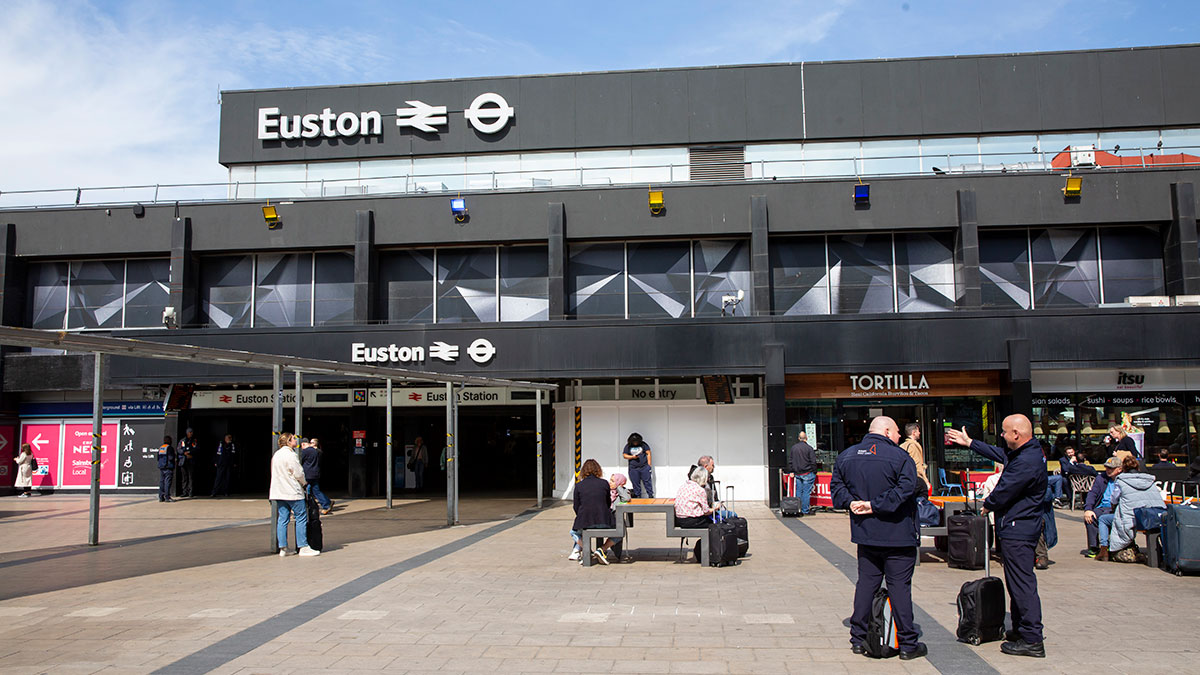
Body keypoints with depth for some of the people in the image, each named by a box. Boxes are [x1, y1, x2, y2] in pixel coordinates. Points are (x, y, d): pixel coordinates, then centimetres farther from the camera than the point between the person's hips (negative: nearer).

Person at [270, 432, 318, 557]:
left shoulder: (276, 454, 13)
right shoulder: (290, 455, -14)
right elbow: (299, 474, -14)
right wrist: (303, 483, 7)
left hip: (278, 492, 9)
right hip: (292, 492, -8)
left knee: (282, 519, 8)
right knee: (301, 518, -2)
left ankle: (282, 548, 8)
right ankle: (303, 547, -2)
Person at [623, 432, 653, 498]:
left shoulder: (643, 444, 4)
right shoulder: (628, 446, 5)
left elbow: (648, 453, 5)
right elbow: (624, 455, 6)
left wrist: (649, 463, -3)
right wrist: (632, 457, -8)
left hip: (644, 467, -1)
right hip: (633, 468, 1)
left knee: (647, 482, 0)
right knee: (636, 483, 4)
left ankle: (650, 495, 7)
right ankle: (637, 496, 14)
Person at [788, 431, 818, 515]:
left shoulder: (793, 448, 7)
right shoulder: (809, 448, -9)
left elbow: (790, 461, 11)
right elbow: (813, 462, -9)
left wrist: (792, 471, 17)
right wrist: (814, 472, 1)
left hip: (797, 474, 5)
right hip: (807, 474, -5)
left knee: (798, 491, 11)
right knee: (806, 492, -1)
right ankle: (805, 511, 0)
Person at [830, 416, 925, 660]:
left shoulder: (846, 456, 7)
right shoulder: (900, 457, -11)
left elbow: (836, 486, 8)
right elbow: (906, 489, -20)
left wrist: (851, 502, -4)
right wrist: (875, 505, -17)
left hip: (865, 534, 5)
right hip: (897, 535, -5)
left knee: (865, 583, 12)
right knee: (899, 586, 1)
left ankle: (858, 639, 16)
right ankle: (907, 644, 7)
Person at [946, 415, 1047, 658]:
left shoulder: (1026, 461, -24)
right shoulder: (1028, 452, 9)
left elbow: (1004, 491, -18)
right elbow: (999, 454, 26)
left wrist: (987, 505, 2)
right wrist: (969, 443, 34)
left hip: (1017, 531, -11)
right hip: (1019, 527, 11)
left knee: (1022, 584, -7)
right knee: (1018, 583, 18)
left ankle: (1032, 640, -3)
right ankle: (1021, 630, 28)